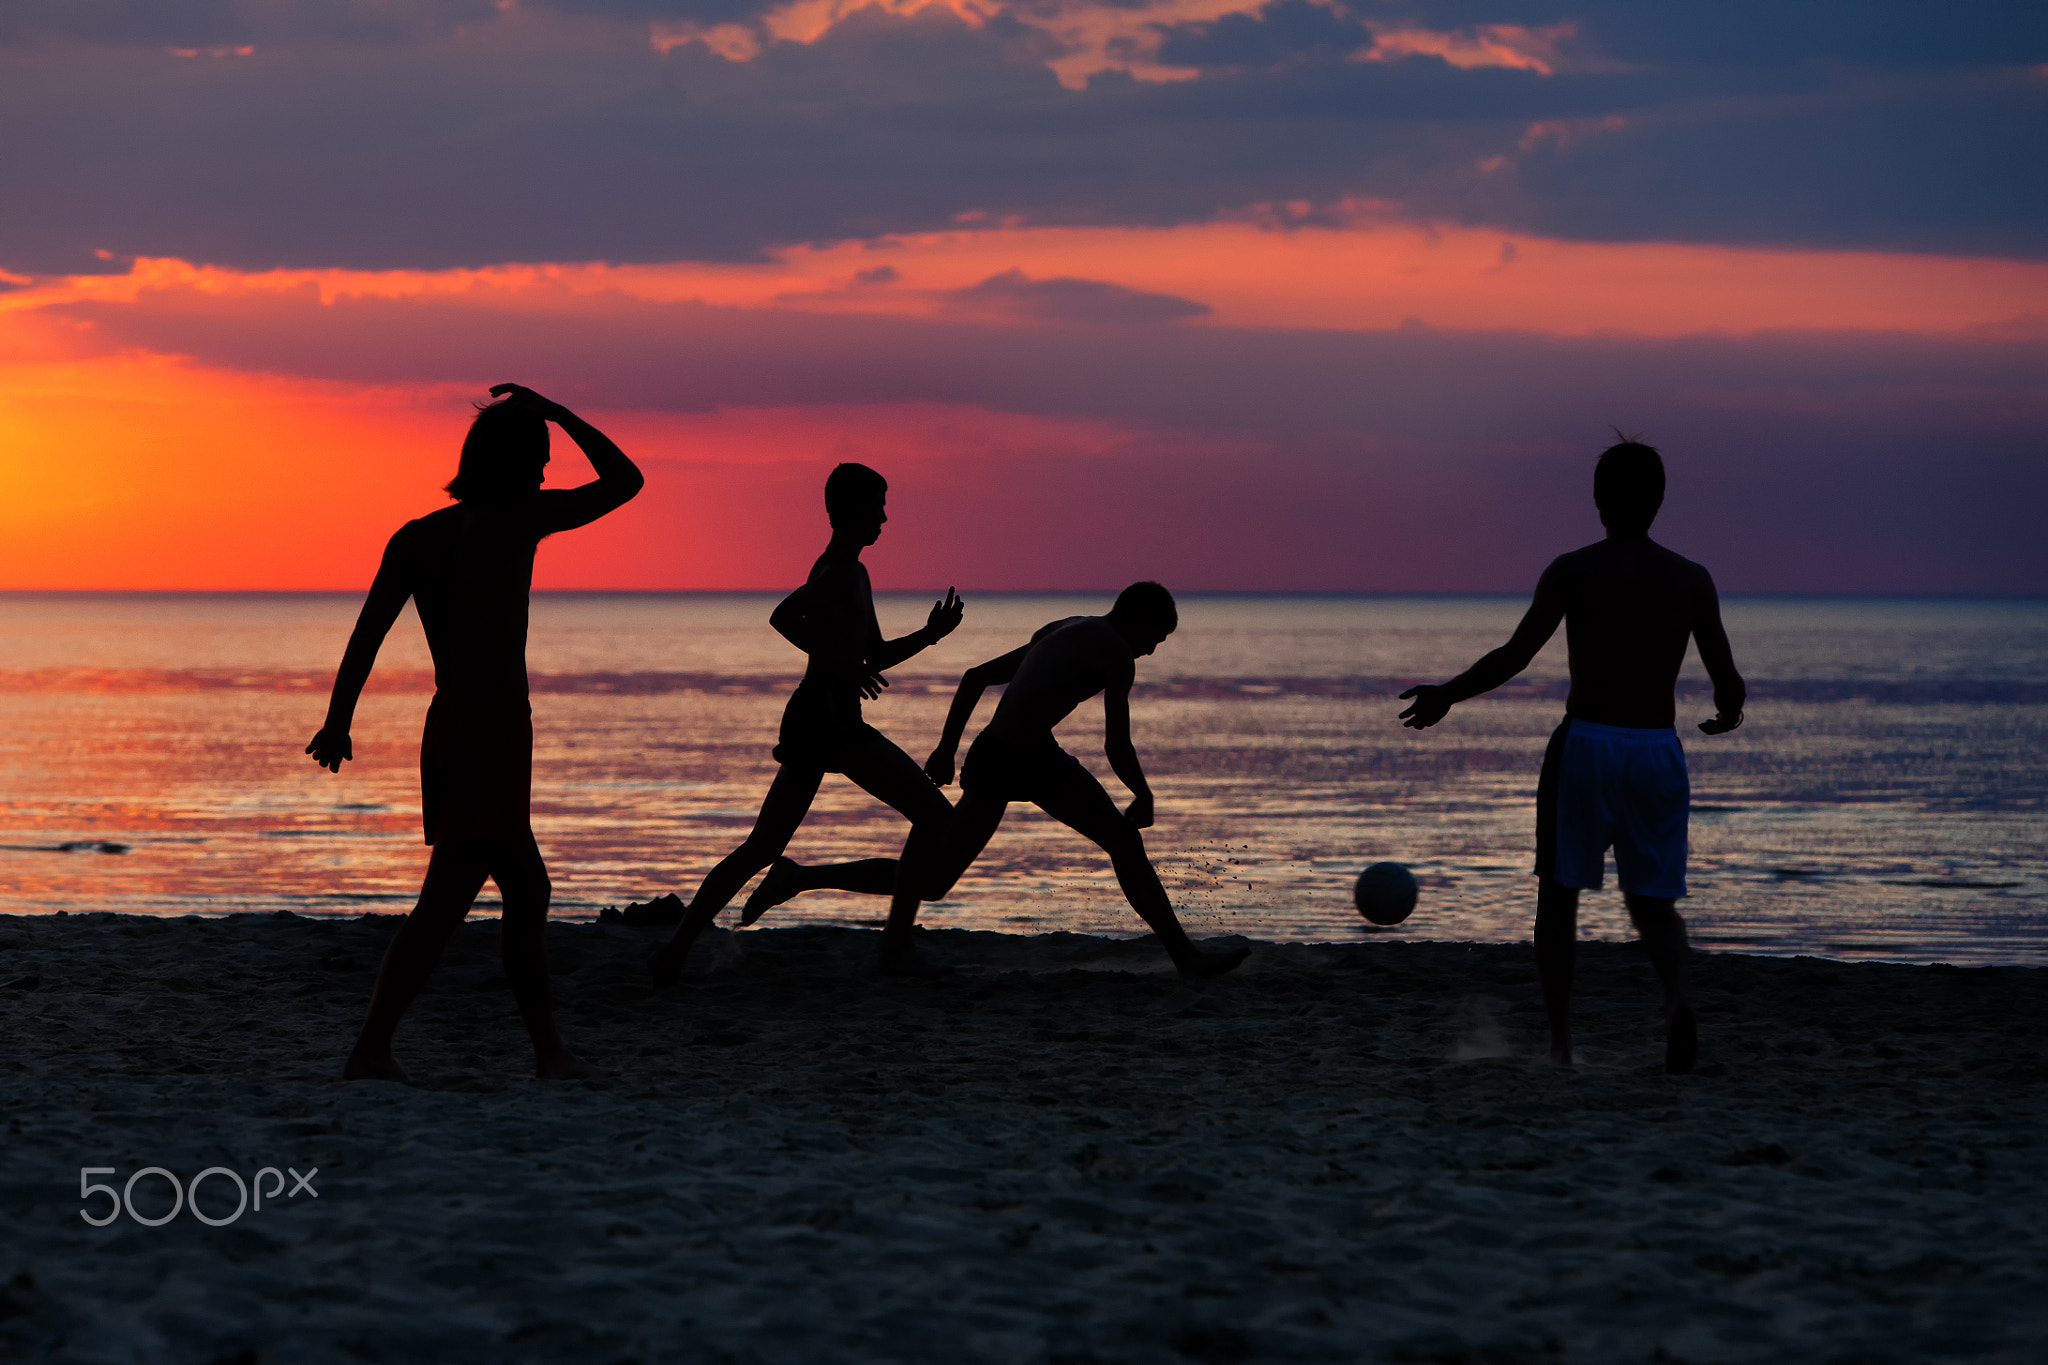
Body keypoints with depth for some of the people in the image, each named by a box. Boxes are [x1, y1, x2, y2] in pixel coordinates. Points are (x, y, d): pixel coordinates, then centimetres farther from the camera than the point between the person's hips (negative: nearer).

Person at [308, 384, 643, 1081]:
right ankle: (371, 1049, -12)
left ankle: (547, 1045, 18)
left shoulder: (415, 537, 10)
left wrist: (339, 721, -1)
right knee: (448, 897, -8)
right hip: (497, 724, -8)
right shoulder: (517, 518, -6)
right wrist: (555, 413, 9)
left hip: (450, 725, 8)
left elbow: (368, 631, 1)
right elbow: (624, 479, 2)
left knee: (527, 890, 15)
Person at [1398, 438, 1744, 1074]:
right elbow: (1728, 682, 5)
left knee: (1559, 894, 13)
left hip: (1584, 745, -2)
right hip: (1658, 753, 2)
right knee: (1653, 902, 11)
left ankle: (1560, 1040, 7)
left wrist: (1447, 695, 2)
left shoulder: (1571, 572, -3)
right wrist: (1729, 711, 29)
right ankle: (1677, 997, -20)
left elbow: (1515, 655, -12)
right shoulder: (1691, 579, 4)